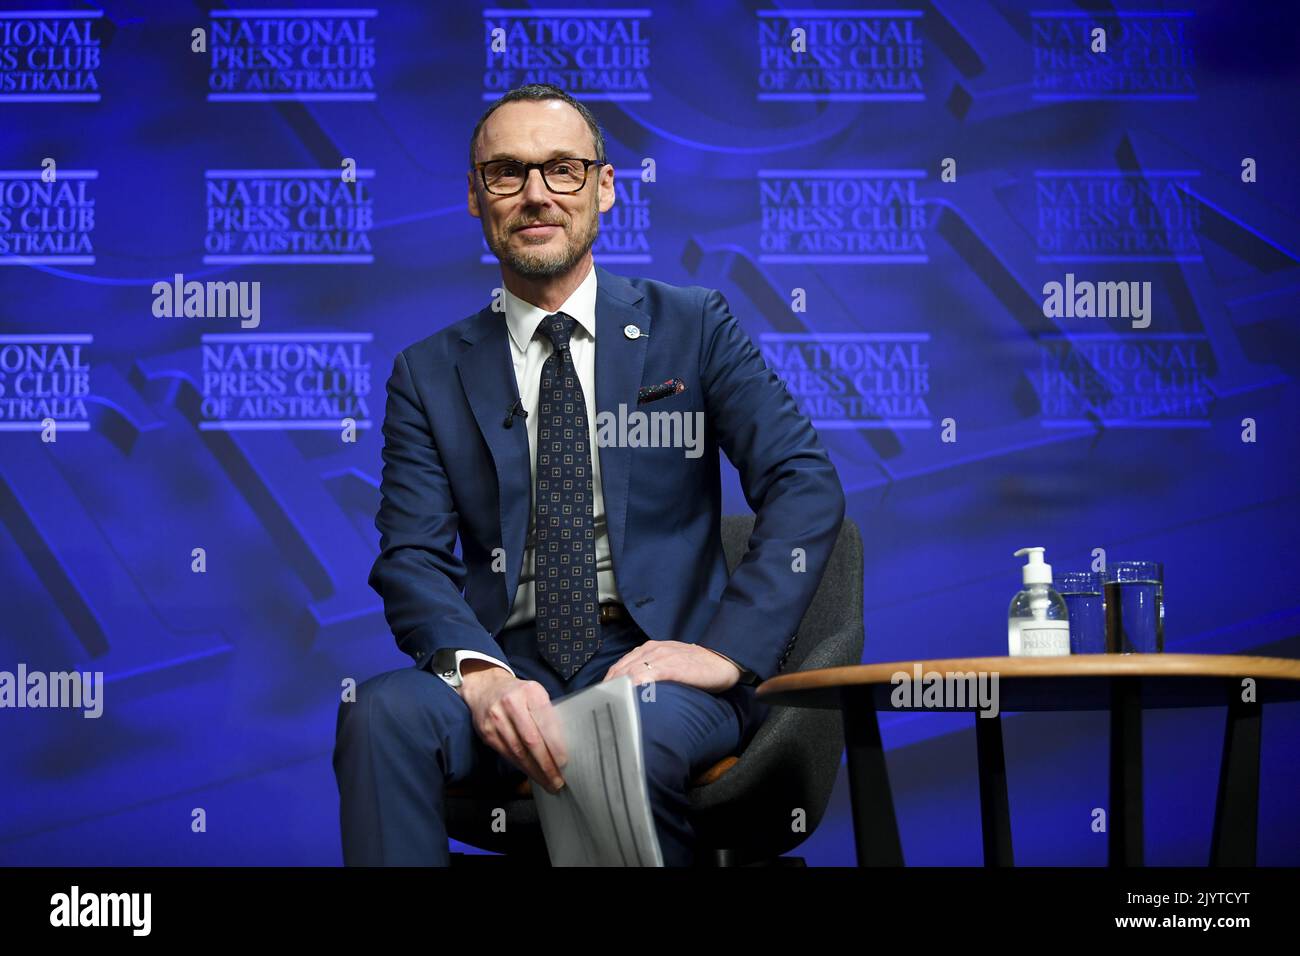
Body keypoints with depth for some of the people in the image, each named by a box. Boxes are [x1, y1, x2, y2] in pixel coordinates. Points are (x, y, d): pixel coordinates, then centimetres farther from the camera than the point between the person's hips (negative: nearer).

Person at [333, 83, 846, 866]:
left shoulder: (694, 327, 10)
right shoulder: (430, 375, 13)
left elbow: (807, 485, 0)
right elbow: (412, 558, 2)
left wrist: (730, 649, -14)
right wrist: (478, 671, -20)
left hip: (657, 665, -1)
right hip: (508, 672, 2)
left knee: (630, 735, -36)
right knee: (382, 714, -30)